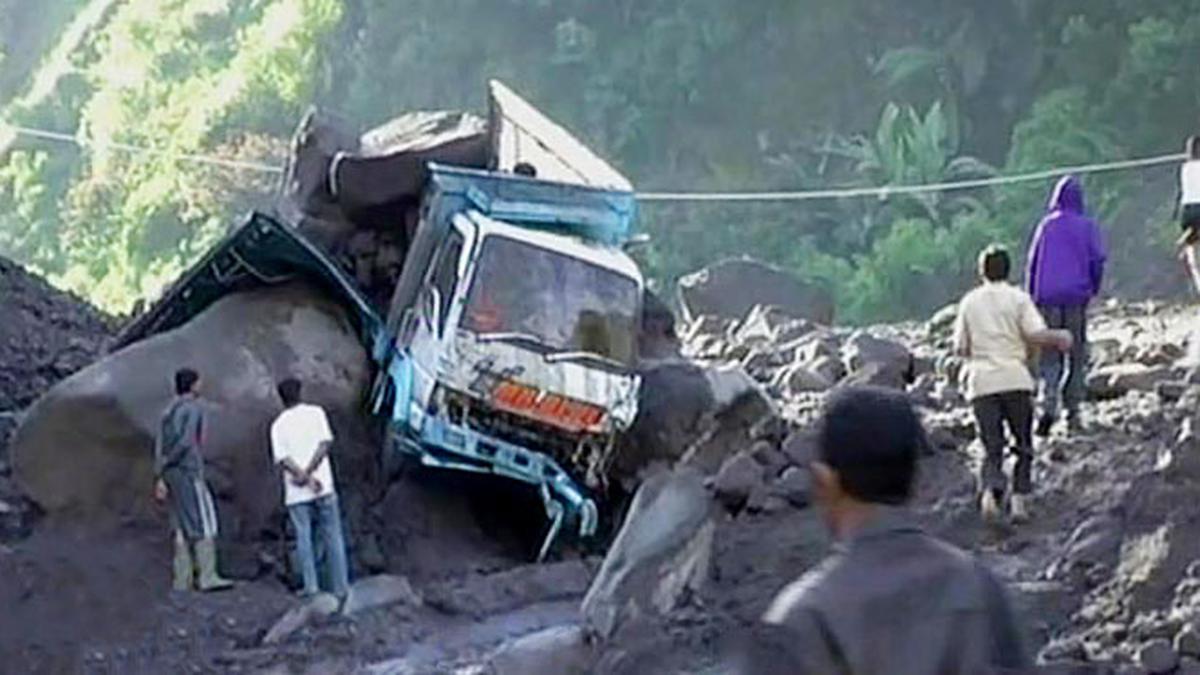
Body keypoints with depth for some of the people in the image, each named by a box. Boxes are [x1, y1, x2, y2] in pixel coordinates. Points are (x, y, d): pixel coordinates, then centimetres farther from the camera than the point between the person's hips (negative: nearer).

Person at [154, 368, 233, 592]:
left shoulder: (169, 411, 18)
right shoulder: (194, 407, -6)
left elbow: (161, 447, 12)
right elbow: (186, 441, -16)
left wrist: (160, 477, 9)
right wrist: (166, 463, -5)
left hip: (171, 474, 8)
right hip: (189, 472, -8)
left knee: (182, 527, 9)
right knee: (203, 523, -7)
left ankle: (183, 579, 6)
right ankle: (207, 576, -13)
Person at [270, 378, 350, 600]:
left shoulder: (278, 425, 6)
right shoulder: (315, 413, 4)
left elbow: (282, 458, -6)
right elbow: (325, 443, -8)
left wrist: (305, 477, -10)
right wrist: (308, 472, -10)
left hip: (296, 491, 0)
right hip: (324, 486, 0)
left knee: (303, 537, 6)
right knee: (332, 536, 5)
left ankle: (310, 584, -1)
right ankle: (340, 586, 4)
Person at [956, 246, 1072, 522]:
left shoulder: (969, 302, 7)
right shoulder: (1018, 298, 0)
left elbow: (960, 348, 6)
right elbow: (1036, 335, -11)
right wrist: (1060, 338, 7)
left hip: (981, 383, 2)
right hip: (1015, 380, -2)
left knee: (992, 448, 3)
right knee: (1024, 445, 12)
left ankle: (990, 489, -23)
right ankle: (1019, 498, 4)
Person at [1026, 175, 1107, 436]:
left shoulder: (1046, 225, 5)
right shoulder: (1087, 226, 2)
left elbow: (1032, 263, 5)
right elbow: (1098, 260, -4)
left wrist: (1032, 297, 11)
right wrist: (1092, 290, 10)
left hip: (1048, 298, 1)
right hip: (1077, 297, -1)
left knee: (1049, 356, 4)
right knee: (1077, 355, 9)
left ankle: (1048, 405, -17)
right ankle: (1073, 412, 6)